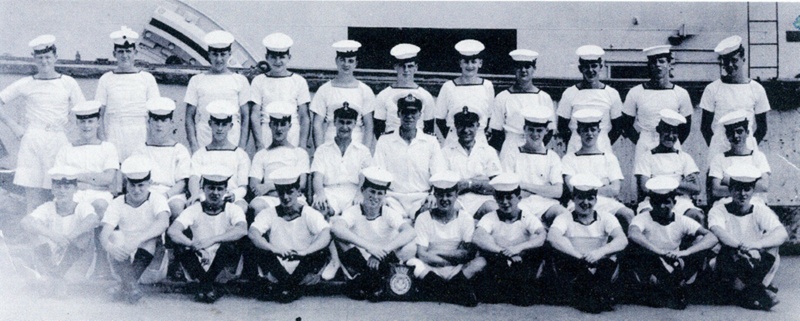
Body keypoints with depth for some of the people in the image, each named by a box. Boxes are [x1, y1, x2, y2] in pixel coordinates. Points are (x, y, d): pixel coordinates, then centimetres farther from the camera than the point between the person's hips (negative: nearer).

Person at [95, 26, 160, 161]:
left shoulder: (147, 78, 6)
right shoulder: (106, 79, 5)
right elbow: (99, 114, 6)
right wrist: (102, 140, -1)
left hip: (140, 138, 0)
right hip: (114, 139, 0)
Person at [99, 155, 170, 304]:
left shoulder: (157, 200, -6)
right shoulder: (117, 204, 0)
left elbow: (163, 222, -29)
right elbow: (105, 233, -15)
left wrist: (137, 240, -45)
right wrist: (110, 247, -40)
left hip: (148, 257, -1)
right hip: (123, 258, 1)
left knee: (149, 237, -28)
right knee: (115, 235, -25)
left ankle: (125, 287, -32)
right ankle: (131, 286, -41)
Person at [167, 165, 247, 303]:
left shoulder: (233, 210, -1)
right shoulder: (194, 210, 1)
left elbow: (242, 230, -23)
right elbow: (172, 231, -16)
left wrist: (212, 240, -34)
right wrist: (194, 245, -33)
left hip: (223, 270, -1)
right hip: (198, 266, 1)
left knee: (228, 245, -30)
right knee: (181, 247, -26)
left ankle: (205, 285, -15)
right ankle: (208, 286, -17)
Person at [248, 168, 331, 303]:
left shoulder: (309, 213, -2)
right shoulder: (269, 213, 1)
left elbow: (326, 234, -22)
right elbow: (253, 233, -19)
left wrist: (305, 252, -40)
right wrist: (274, 249, -38)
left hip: (303, 273, 0)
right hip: (277, 273, 0)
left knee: (322, 252, -26)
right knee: (259, 248, -23)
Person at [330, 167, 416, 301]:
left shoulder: (389, 213, -3)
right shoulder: (353, 212, -7)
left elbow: (410, 232, -23)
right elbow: (336, 227, -32)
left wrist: (384, 250, -36)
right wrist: (369, 246, -39)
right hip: (359, 264, -1)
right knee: (340, 235, -23)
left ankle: (378, 285, -8)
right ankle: (357, 280, -13)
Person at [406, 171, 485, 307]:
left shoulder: (465, 218, 3)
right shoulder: (424, 219, -2)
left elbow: (470, 253, -7)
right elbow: (422, 255, -10)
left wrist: (439, 252, -14)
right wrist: (456, 256, -13)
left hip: (457, 272, 1)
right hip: (432, 271, -1)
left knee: (480, 262, -26)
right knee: (414, 264, -32)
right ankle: (459, 291, -24)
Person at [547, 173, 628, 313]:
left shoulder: (605, 218, 5)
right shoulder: (564, 219, 2)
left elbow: (622, 240, -14)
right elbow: (552, 236, -22)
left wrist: (600, 252, -33)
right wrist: (580, 256, -34)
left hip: (601, 270, 0)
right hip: (572, 271, 1)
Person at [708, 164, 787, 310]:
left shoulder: (760, 210, 3)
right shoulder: (719, 210, -1)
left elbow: (782, 233, -16)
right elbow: (717, 232, -25)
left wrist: (758, 244, -36)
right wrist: (743, 246, -42)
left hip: (757, 268, 2)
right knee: (729, 251, -31)